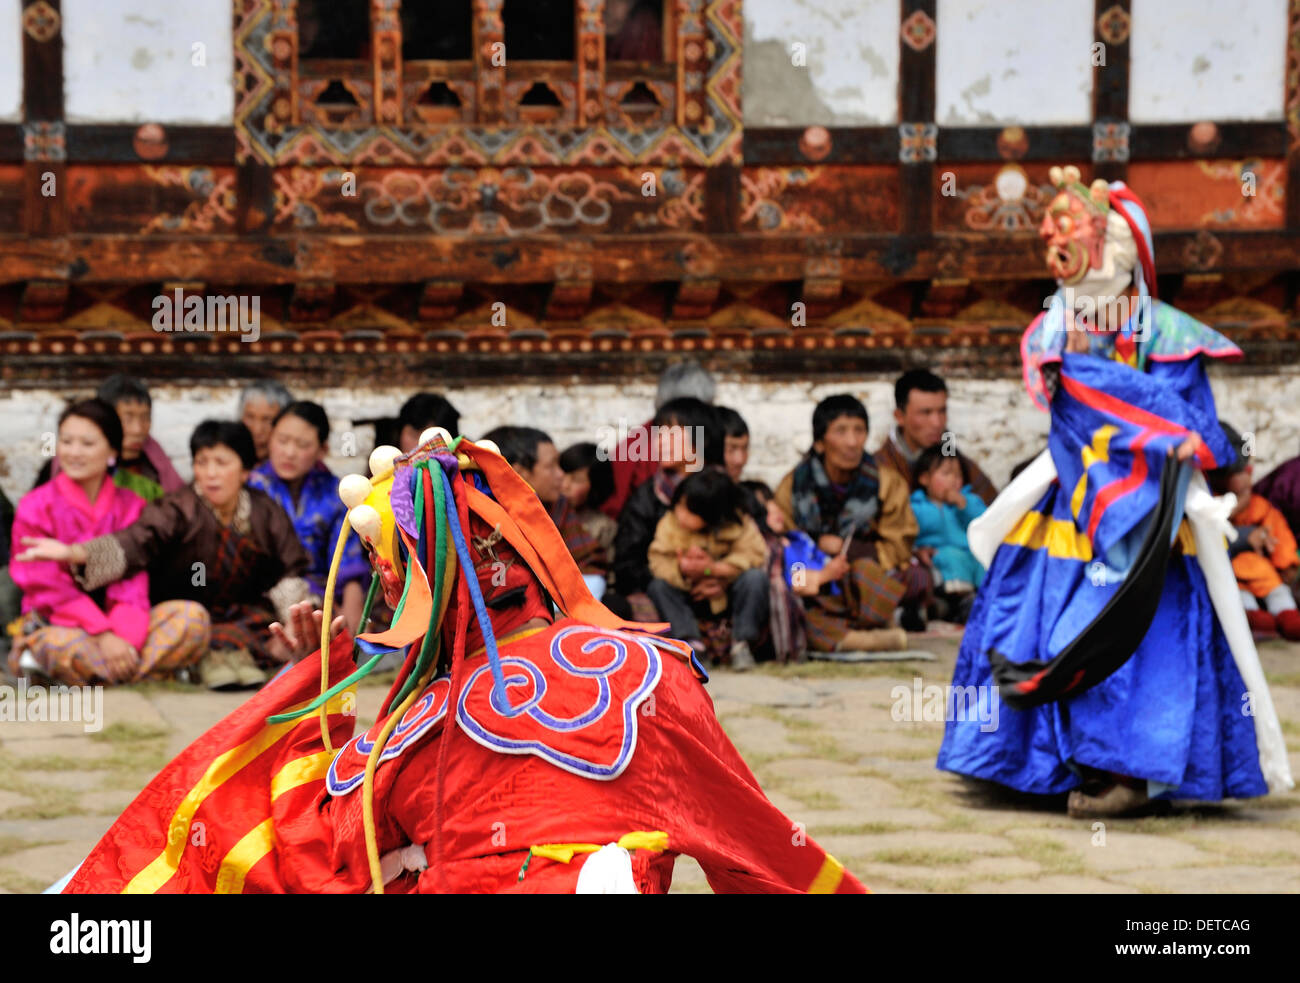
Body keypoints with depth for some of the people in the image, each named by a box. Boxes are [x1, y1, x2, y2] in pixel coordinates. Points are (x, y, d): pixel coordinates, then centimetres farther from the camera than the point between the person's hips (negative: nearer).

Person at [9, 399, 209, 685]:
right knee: (66, 645, -41)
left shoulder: (131, 506, 7)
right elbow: (49, 588, -9)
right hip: (55, 626, -4)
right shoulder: (36, 506, -1)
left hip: (116, 622, 4)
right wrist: (104, 636, -23)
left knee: (193, 616, -23)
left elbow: (132, 582, -2)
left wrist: (124, 637, -22)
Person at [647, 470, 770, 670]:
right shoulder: (670, 523, -15)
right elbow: (659, 561, -19)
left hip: (729, 591, -2)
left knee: (755, 578, -31)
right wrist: (681, 570, -41)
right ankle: (691, 642, -21)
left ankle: (742, 643, -18)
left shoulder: (739, 524, -19)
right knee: (658, 586, -24)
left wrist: (713, 568, -37)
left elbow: (754, 555, -27)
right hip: (692, 593, 2)